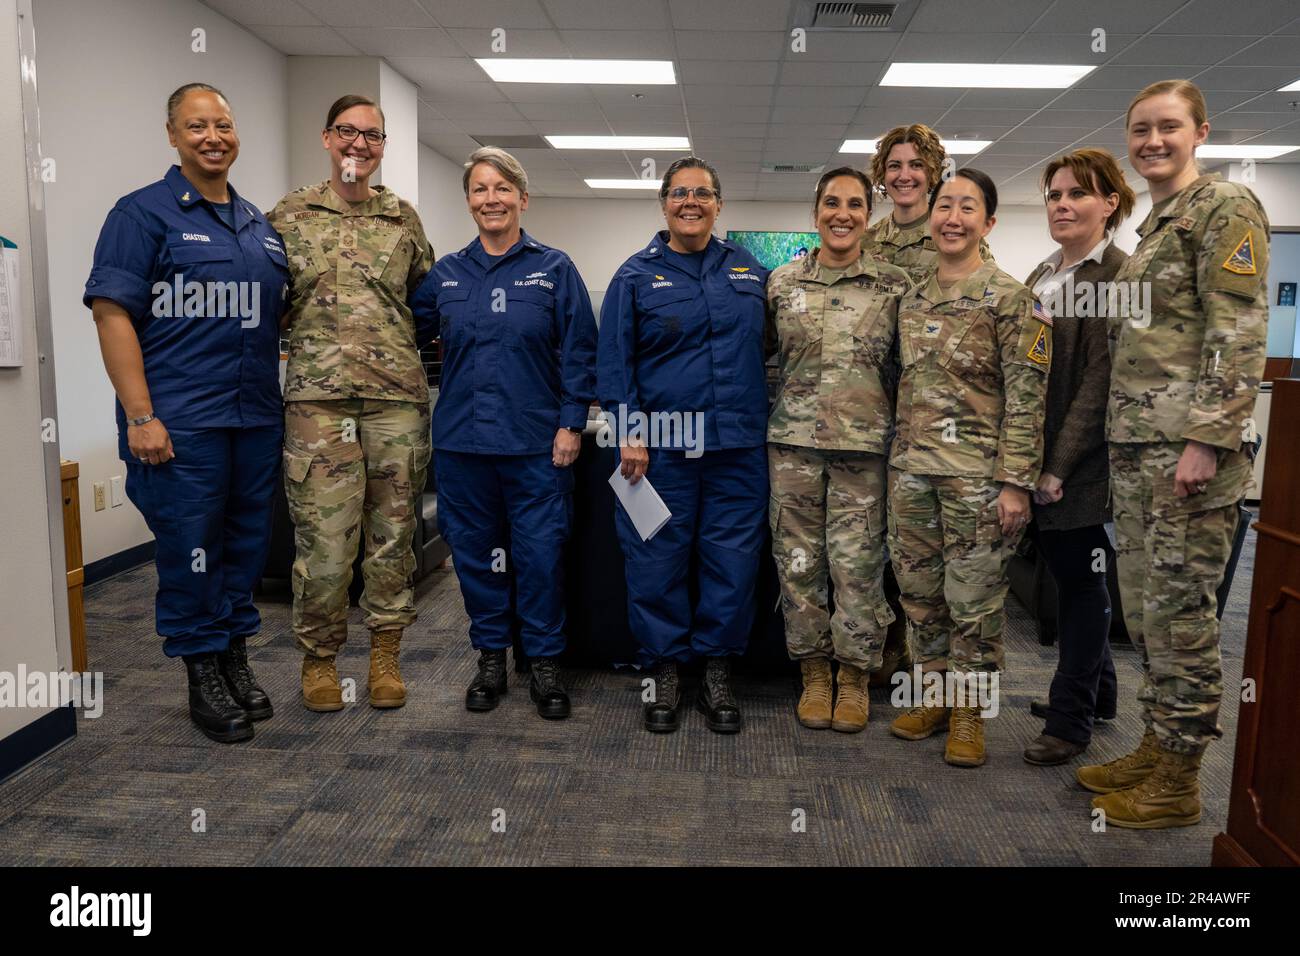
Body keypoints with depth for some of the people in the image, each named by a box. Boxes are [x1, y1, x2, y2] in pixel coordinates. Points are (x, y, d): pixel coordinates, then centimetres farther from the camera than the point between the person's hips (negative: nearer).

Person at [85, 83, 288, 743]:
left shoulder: (259, 224, 15)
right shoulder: (143, 213, -3)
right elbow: (113, 314, -10)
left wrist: (291, 395, 13)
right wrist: (140, 416, -17)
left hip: (257, 417, 6)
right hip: (180, 422, -5)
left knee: (248, 543, 12)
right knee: (189, 550, 3)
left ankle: (236, 658, 29)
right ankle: (203, 677, 18)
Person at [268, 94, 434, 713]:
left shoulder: (404, 218, 13)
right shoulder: (289, 216, 9)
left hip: (399, 395, 2)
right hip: (317, 395, -1)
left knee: (393, 531, 6)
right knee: (323, 536, -3)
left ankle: (385, 652, 20)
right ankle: (319, 656, 17)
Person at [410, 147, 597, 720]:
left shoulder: (554, 269, 1)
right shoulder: (446, 274, 10)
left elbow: (579, 351, -2)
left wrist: (571, 424, -7)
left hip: (536, 441, -3)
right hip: (463, 438, 3)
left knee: (540, 553, 1)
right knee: (474, 550, 10)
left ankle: (545, 662, 18)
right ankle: (491, 656, 27)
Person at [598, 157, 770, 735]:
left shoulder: (749, 271, 12)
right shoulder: (637, 275, 4)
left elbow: (768, 348, 18)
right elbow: (613, 361, 0)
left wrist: (766, 423, 10)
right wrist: (629, 433, -9)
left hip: (737, 447, 2)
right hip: (660, 448, -2)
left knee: (733, 561, 5)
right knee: (657, 563, 3)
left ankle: (717, 672, 21)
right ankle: (664, 672, 20)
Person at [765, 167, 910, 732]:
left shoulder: (894, 285, 4)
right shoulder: (782, 283, 7)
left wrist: (900, 425, 4)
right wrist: (788, 394, 9)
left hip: (864, 444, -1)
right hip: (793, 442, 2)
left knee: (857, 564, 0)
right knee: (798, 560, 6)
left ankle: (854, 677, 18)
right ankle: (813, 672, 22)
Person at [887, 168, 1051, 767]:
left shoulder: (1010, 299, -6)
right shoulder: (911, 301, 11)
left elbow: (1026, 397, -10)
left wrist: (1015, 481, -15)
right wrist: (898, 460, 14)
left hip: (975, 474, -5)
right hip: (911, 470, 6)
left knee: (974, 597, 3)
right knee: (918, 589, 13)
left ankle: (968, 711, 20)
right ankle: (933, 694, 29)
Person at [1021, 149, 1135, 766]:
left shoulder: (1119, 275, -11)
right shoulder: (1042, 277, 13)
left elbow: (1100, 381, -17)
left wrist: (1060, 466, -19)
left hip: (1082, 465, -7)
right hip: (1037, 458, 8)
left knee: (1081, 581, 3)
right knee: (1069, 575, 17)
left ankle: (1071, 720, 14)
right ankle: (1097, 693, 34)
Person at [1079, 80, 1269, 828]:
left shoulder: (1227, 207, -6)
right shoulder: (1154, 225, 20)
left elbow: (1240, 334, -15)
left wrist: (1206, 441, -21)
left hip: (1188, 443, -9)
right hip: (1135, 444, 9)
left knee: (1181, 611, -2)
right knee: (1144, 605, 14)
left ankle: (1179, 781, 11)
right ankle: (1157, 747, 27)